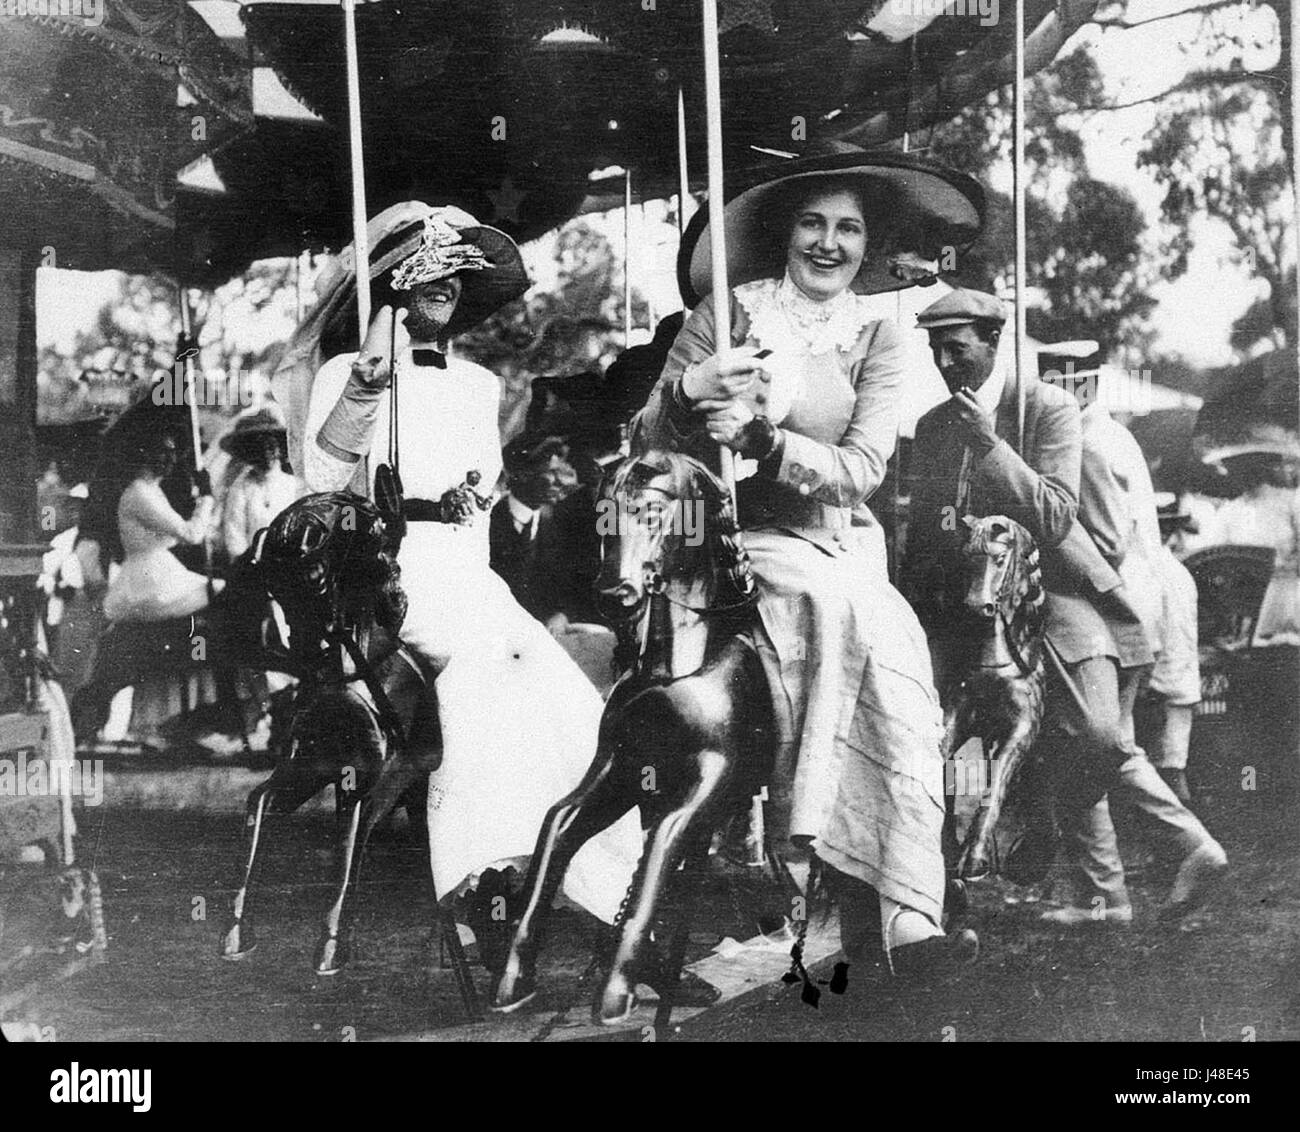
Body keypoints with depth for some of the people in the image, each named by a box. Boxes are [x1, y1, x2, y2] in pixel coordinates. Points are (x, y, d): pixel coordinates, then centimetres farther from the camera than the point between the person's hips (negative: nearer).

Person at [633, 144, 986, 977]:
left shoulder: (879, 339, 9)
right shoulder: (729, 313, 3)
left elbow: (862, 471, -5)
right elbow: (649, 446, 0)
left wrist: (765, 438, -20)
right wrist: (687, 391, -22)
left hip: (844, 541, 3)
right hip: (742, 540, -3)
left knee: (898, 656, -25)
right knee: (843, 602, -33)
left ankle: (914, 916, -23)